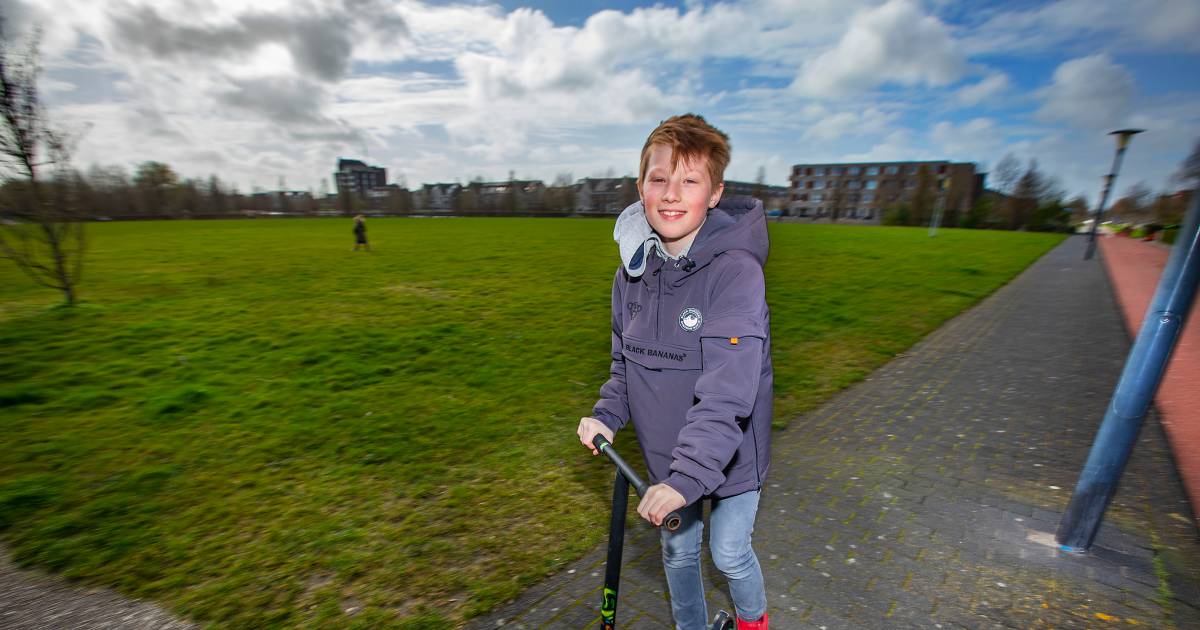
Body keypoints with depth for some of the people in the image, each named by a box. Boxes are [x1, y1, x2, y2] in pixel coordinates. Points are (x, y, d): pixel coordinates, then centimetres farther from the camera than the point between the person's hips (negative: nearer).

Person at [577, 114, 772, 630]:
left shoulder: (736, 269, -24)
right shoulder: (634, 269, -5)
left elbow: (728, 389, -30)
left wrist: (688, 474, -34)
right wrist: (607, 414, -6)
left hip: (730, 455, -4)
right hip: (665, 454, 4)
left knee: (729, 553, 16)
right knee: (678, 551, 21)